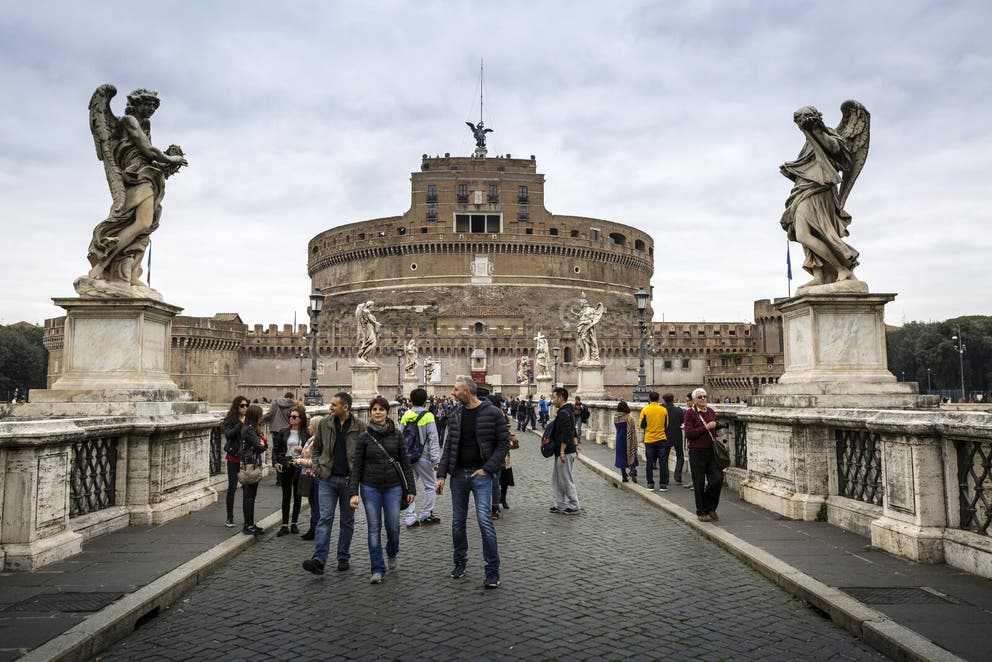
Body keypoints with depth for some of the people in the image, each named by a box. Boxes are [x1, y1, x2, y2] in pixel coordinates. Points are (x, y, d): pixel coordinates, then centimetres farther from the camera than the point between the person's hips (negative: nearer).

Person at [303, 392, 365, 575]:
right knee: (325, 518, -6)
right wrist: (317, 468, 1)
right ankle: (318, 560, -11)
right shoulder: (325, 424, 2)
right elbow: (316, 448, 13)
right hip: (327, 479, 1)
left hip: (349, 480, -1)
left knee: (347, 520, 10)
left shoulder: (359, 427, -5)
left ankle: (344, 558, 21)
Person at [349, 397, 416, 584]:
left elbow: (405, 463, 5)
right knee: (374, 528, 1)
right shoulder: (364, 436, 0)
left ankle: (392, 554, 34)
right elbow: (357, 466, 0)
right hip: (370, 488, 0)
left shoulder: (396, 434, 2)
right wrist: (353, 492, -7)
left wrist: (411, 488, 2)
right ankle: (377, 569, 11)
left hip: (393, 487, 1)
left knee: (393, 526, 2)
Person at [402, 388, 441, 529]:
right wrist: (436, 460, -8)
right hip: (423, 458, -4)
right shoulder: (427, 416, -10)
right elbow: (433, 440, -11)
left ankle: (410, 518, 9)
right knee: (431, 486, 11)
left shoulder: (405, 416, 3)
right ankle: (426, 515, 14)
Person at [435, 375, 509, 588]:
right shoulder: (455, 415, 8)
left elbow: (503, 443, -6)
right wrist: (441, 475, 4)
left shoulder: (492, 413, -6)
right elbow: (448, 446, 11)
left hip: (480, 474, -5)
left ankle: (492, 571, 0)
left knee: (485, 520, -11)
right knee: (457, 522, 11)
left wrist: (487, 468, -12)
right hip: (458, 474, 5)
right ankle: (460, 563, 29)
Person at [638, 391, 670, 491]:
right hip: (661, 439, 0)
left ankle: (650, 484, 8)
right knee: (663, 463, 5)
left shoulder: (645, 410, -7)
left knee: (650, 463, 7)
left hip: (649, 439, 0)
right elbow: (666, 425, 5)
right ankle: (663, 485, 5)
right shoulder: (664, 410, -3)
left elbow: (641, 425, -5)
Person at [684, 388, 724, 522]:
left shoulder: (711, 411, 13)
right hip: (697, 452, -5)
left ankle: (710, 507, 19)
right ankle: (701, 512, 16)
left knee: (718, 479, -3)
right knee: (699, 483, 3)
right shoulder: (690, 413, -5)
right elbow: (689, 433, -15)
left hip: (712, 451, 5)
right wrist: (706, 427, -18)